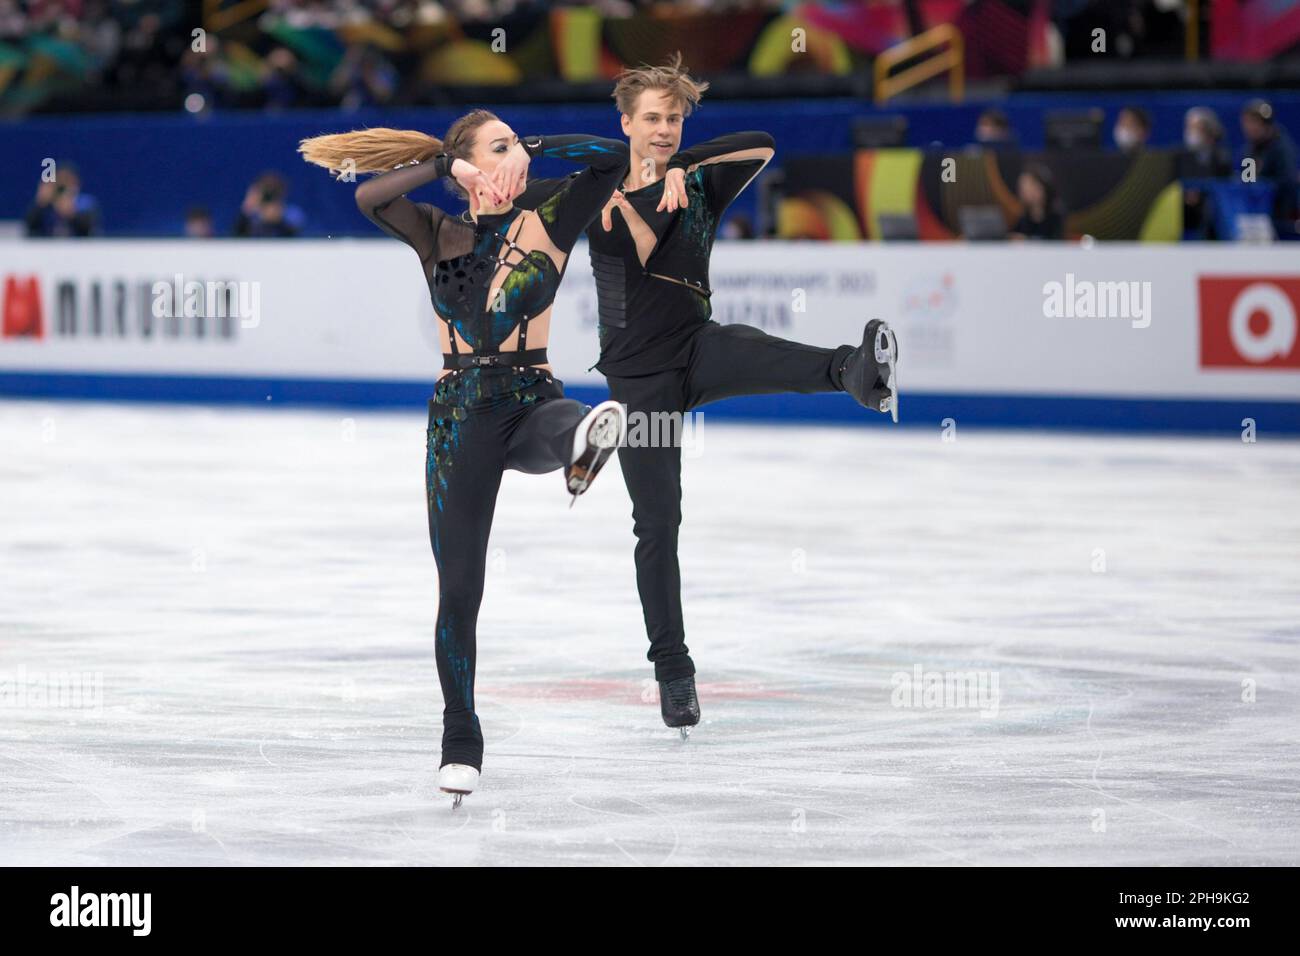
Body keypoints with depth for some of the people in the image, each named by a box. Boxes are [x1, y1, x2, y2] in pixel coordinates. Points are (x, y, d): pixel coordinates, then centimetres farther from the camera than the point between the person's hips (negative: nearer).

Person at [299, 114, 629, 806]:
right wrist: (447, 165, -15)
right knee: (459, 589, 3)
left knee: (558, 426, -40)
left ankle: (585, 440, -77)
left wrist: (537, 148, -3)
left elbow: (613, 156, -4)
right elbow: (370, 198, -14)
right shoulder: (439, 237, 4)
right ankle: (461, 742, 15)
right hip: (460, 417, 0)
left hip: (531, 406, 0)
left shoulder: (547, 227, 4)